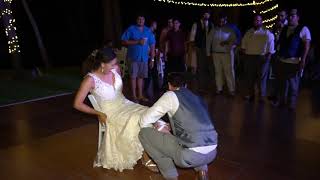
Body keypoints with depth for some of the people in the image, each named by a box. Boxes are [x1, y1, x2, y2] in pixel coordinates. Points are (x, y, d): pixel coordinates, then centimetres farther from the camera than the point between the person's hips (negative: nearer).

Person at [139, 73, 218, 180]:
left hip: (191, 155, -7)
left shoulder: (171, 95, 2)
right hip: (213, 152, 7)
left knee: (143, 133, 6)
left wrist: (159, 129, 24)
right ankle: (202, 168, 19)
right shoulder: (197, 98, 21)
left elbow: (144, 121, 3)